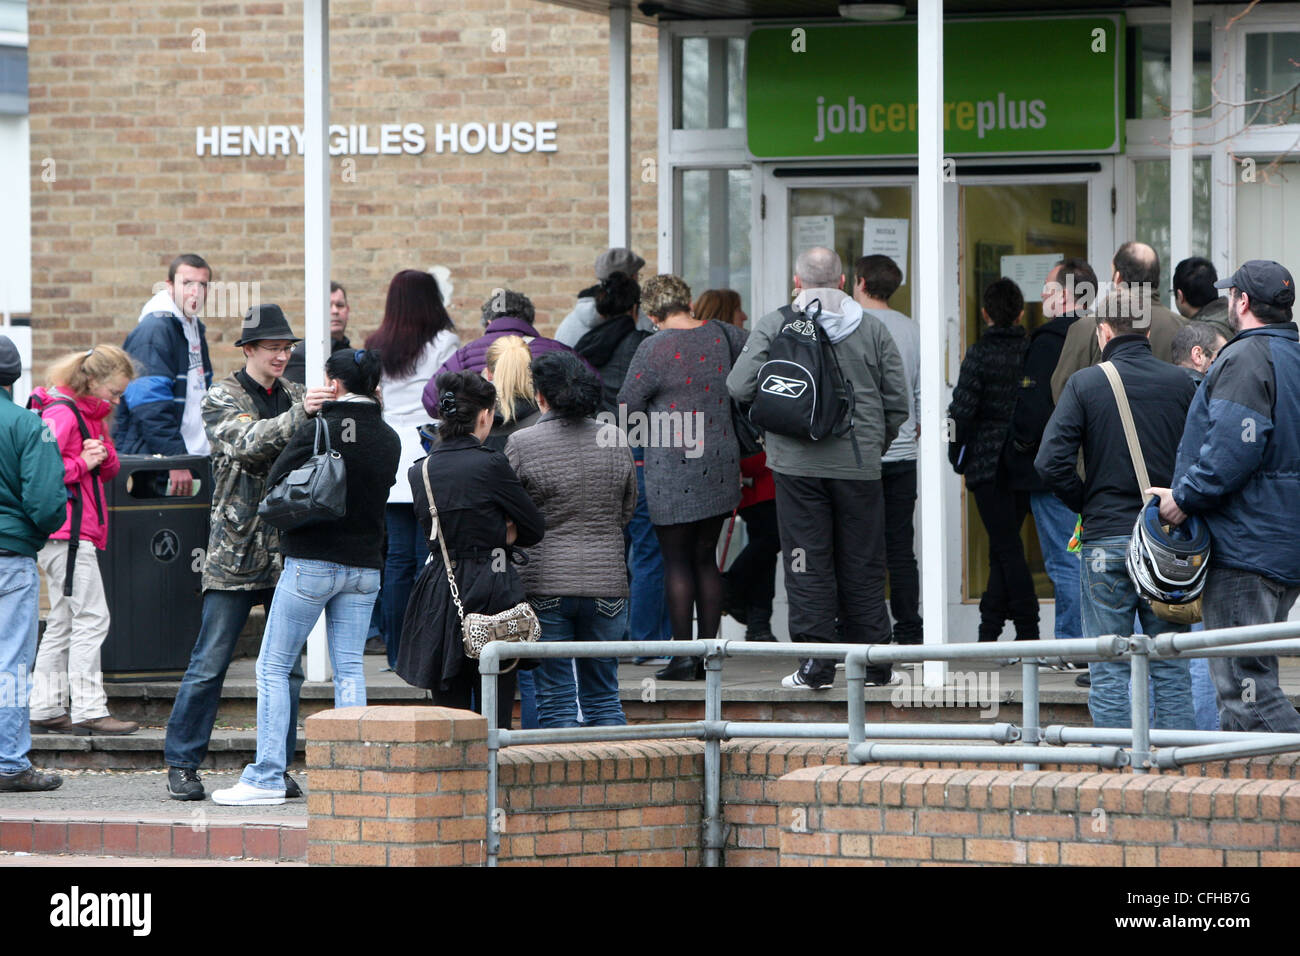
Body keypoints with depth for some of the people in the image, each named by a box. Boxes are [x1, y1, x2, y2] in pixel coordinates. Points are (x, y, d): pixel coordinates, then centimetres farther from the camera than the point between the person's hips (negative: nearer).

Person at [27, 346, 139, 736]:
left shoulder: (92, 414, 18)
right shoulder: (61, 412, -13)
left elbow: (110, 470, 20)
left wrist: (103, 455, -1)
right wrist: (83, 464, -15)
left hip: (80, 532, 11)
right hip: (67, 531, -11)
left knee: (63, 623, 11)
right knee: (91, 618, -11)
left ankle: (46, 709, 14)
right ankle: (87, 711, -11)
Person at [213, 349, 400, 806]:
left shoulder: (319, 430, -12)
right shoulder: (389, 440, 5)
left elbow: (274, 483, -9)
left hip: (312, 560, -5)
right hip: (365, 564, 5)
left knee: (273, 667, 1)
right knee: (349, 670, 7)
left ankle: (267, 776, -3)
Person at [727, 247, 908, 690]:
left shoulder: (774, 326, -3)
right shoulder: (872, 329, 3)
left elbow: (740, 387, -7)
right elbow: (897, 404, 5)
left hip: (797, 464, -2)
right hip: (859, 465, 2)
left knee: (808, 564, 3)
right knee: (863, 566, 8)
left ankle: (815, 662, 0)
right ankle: (875, 663, 12)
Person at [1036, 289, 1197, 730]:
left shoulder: (1085, 384, -6)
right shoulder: (1181, 384, 1)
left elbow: (1051, 461, -12)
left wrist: (1085, 504, 4)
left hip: (1106, 541, -2)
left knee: (1109, 670, 3)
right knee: (1171, 668, 8)